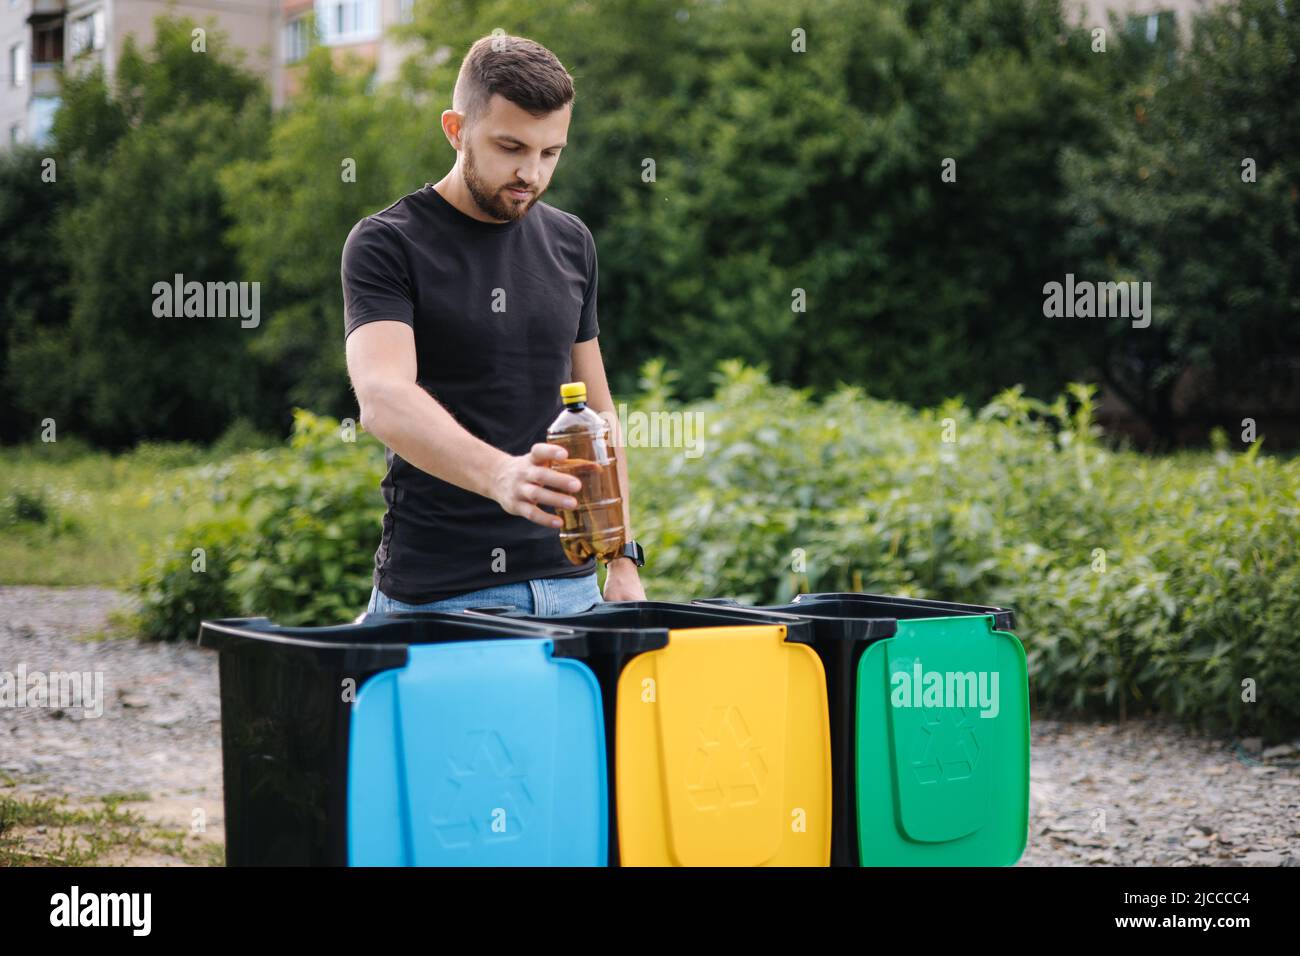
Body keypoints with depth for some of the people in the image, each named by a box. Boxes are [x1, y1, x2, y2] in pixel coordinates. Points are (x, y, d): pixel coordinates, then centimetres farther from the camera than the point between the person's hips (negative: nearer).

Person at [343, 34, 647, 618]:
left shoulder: (570, 243, 9)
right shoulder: (385, 246, -9)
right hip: (435, 591, -5)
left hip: (565, 582, 5)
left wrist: (623, 558, 9)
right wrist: (498, 474, -42)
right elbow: (382, 398, -25)